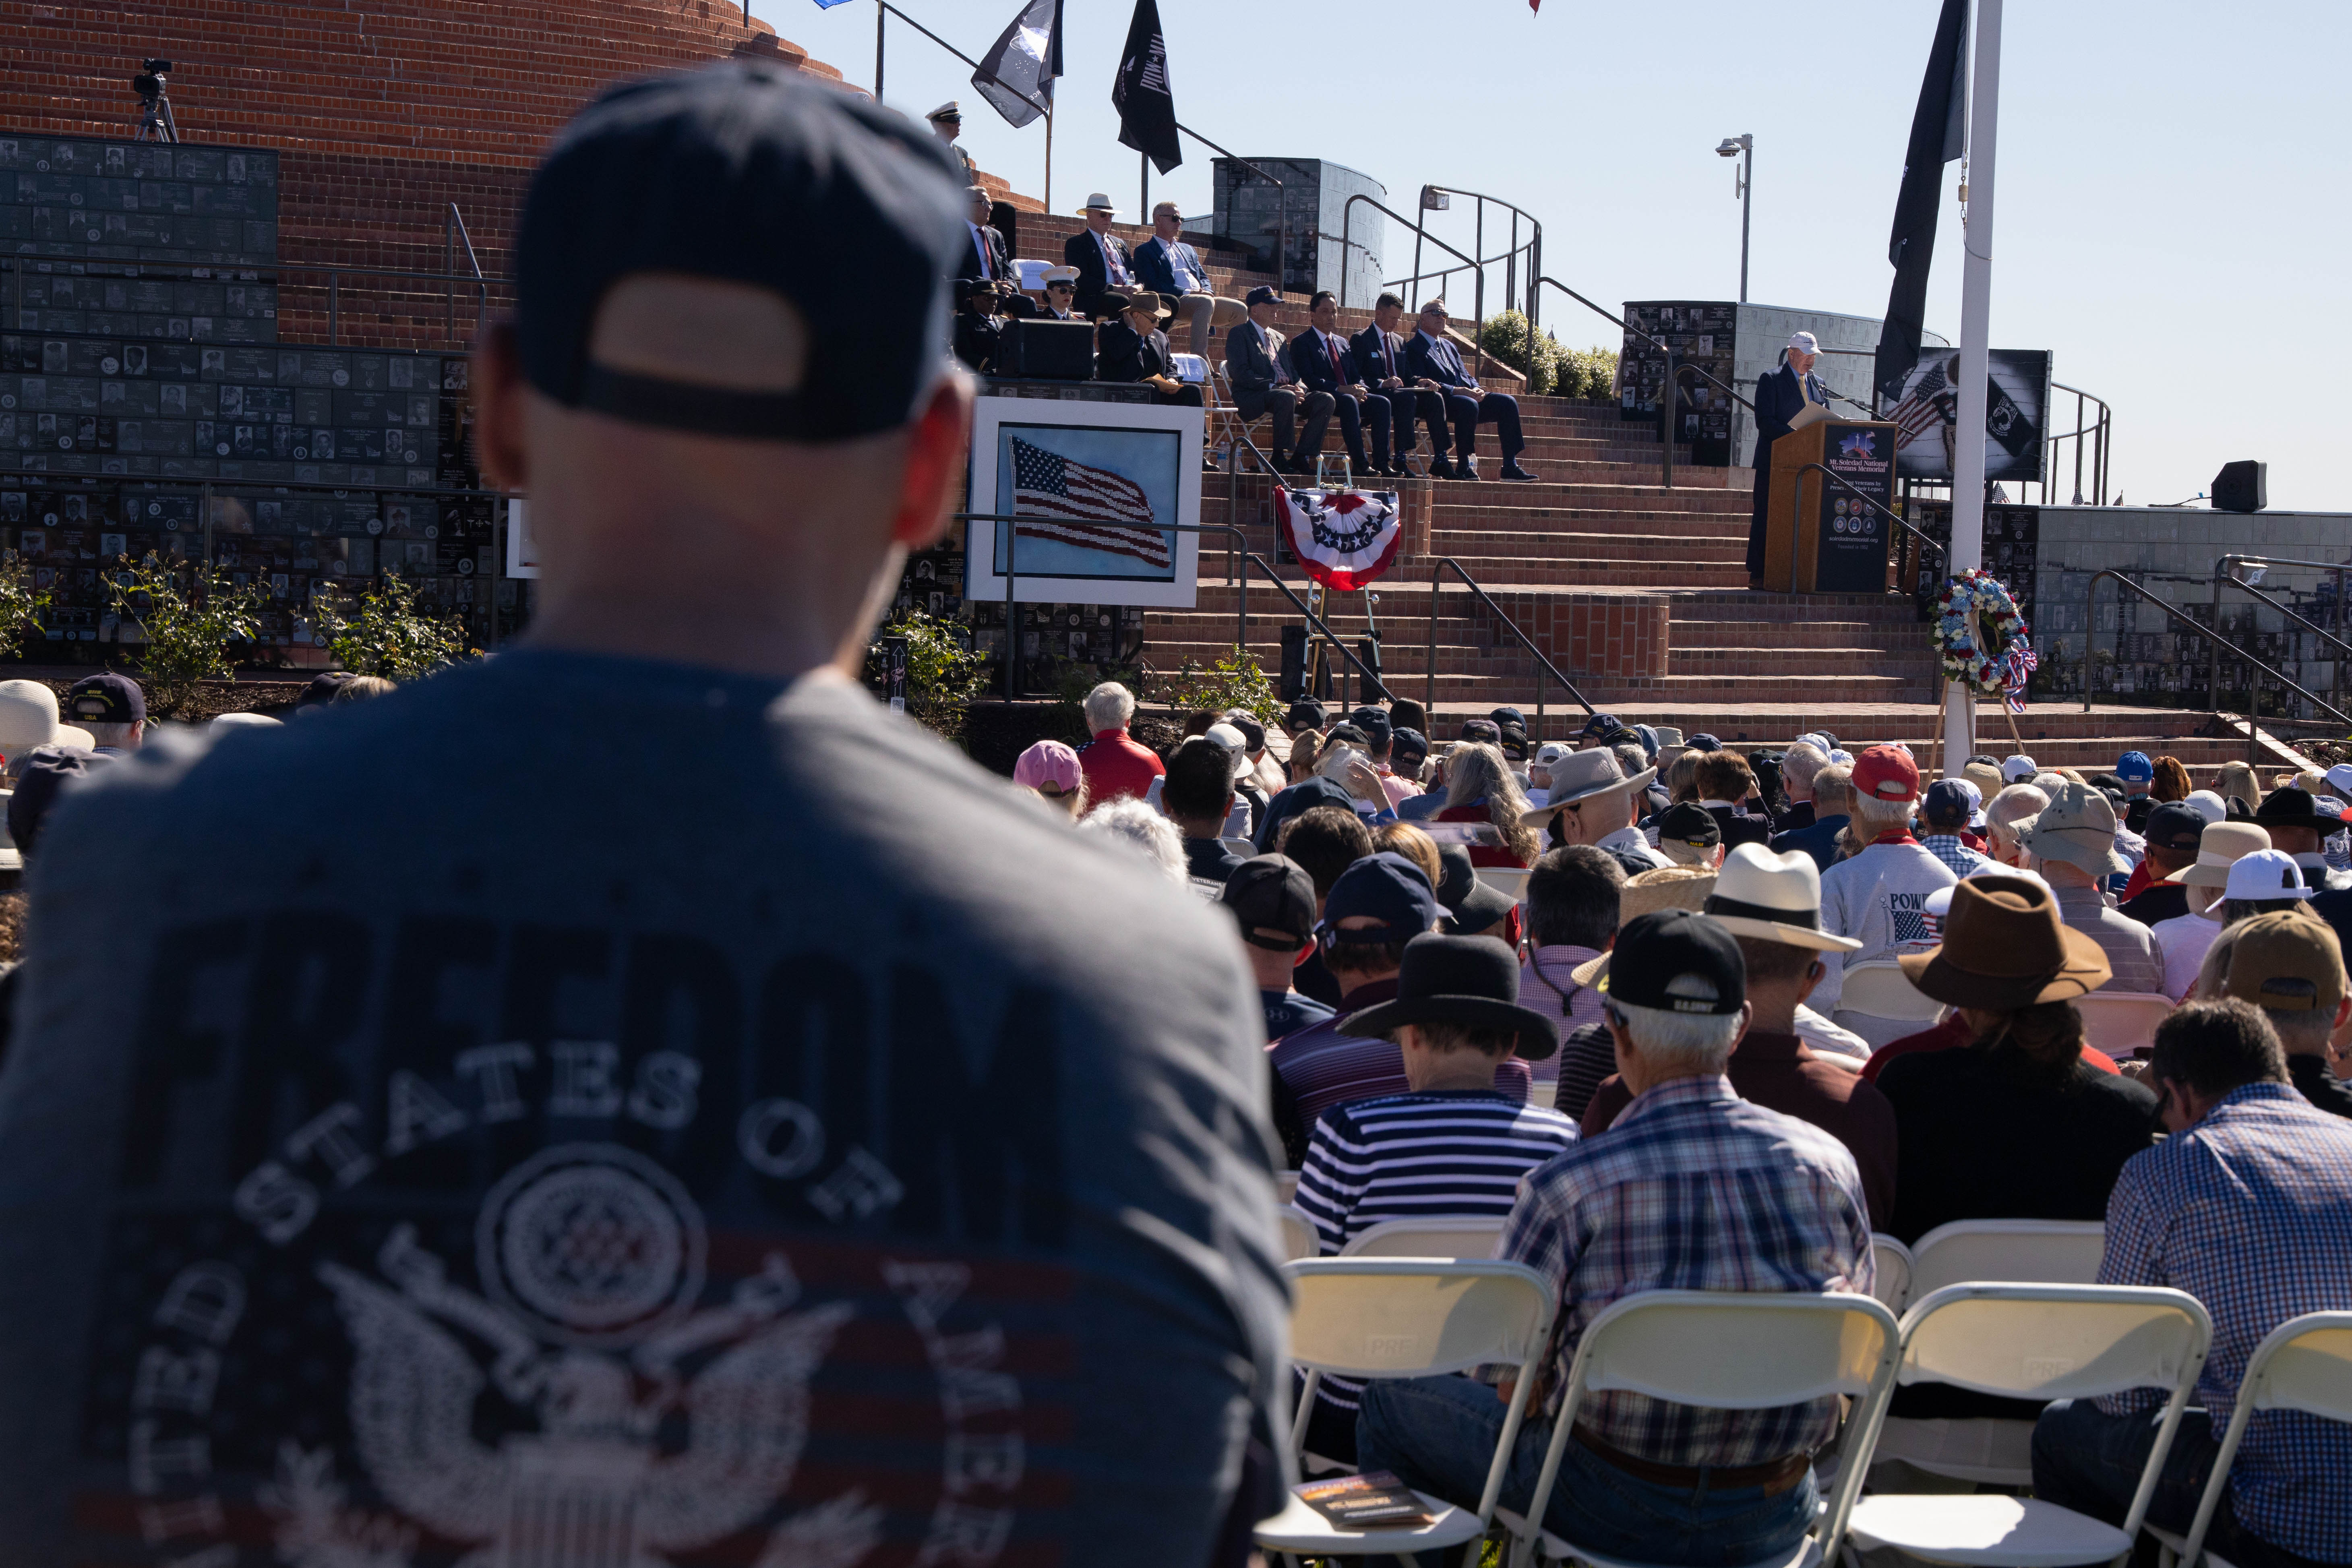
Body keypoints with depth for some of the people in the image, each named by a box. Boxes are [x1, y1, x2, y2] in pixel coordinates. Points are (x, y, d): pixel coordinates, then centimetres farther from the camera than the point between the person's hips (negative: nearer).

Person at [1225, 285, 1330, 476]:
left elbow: (1292, 372, 23)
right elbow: (1239, 373, -11)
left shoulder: (1278, 338, 26)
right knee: (1286, 397, -39)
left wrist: (1299, 388, -2)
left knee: (1325, 400, -17)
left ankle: (1300, 457, -20)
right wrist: (1273, 386, -20)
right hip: (1251, 398, -7)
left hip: (1288, 392, 7)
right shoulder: (1239, 334, 3)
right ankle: (1279, 458, -29)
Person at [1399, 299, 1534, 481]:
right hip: (1442, 401, -8)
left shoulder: (1449, 346, 28)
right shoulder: (1413, 348, 0)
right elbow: (1420, 383, -13)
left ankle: (1510, 466, -14)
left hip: (1468, 396, 8)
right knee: (1469, 405, -38)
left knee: (1507, 402, -10)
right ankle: (1463, 466, -32)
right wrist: (1456, 391, -21)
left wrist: (1476, 389, -3)